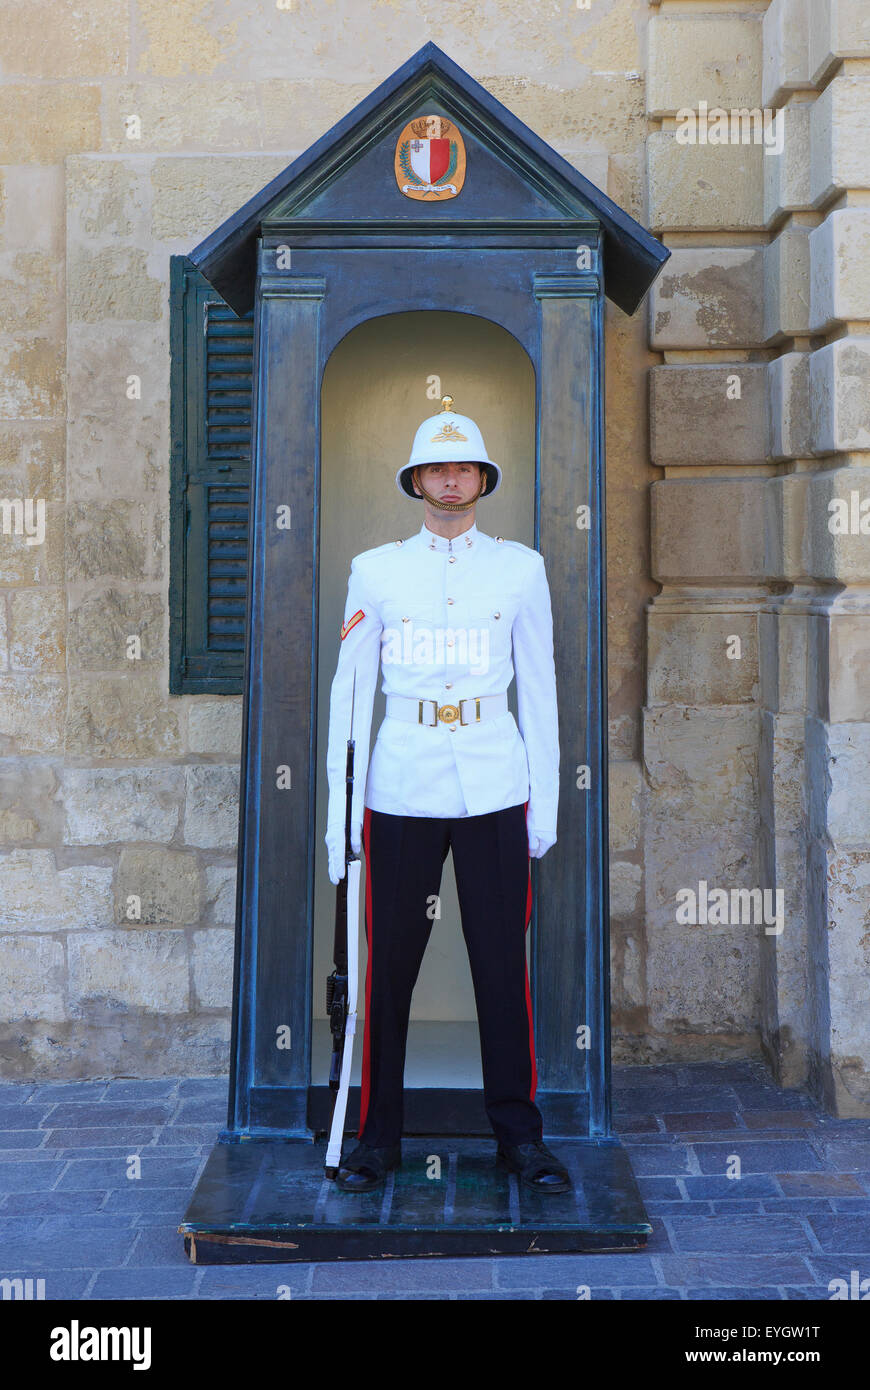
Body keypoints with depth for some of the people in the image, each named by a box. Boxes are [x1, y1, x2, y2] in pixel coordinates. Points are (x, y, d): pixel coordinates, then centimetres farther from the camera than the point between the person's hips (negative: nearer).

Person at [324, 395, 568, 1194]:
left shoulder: (521, 568, 7)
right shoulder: (375, 571, 6)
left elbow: (539, 688, 9)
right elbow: (350, 690, 7)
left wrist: (545, 802, 5)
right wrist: (339, 806, 3)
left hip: (496, 793, 0)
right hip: (400, 791, 0)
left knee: (503, 964, 3)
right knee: (389, 966, 3)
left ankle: (519, 1135, 17)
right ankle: (378, 1137, 17)